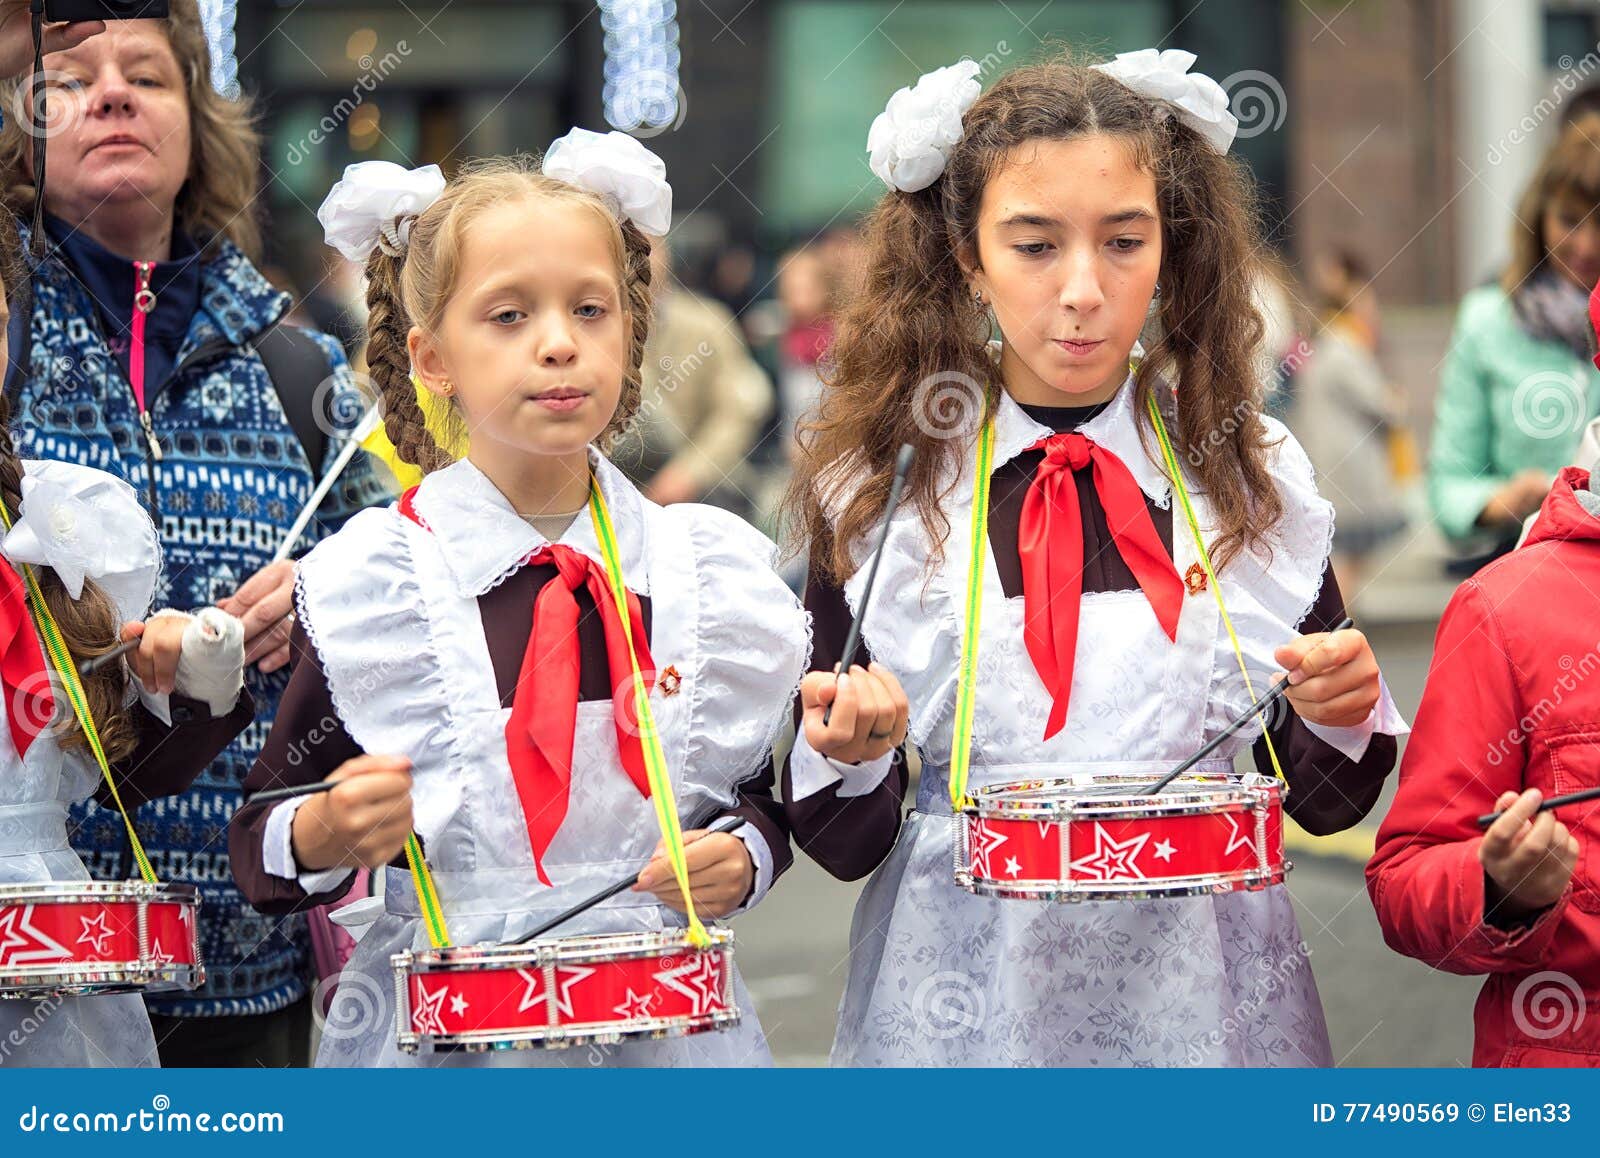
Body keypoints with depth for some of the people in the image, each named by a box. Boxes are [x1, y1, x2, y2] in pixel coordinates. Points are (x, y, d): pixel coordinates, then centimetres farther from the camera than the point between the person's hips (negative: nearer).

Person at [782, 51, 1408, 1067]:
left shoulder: (1252, 480, 1)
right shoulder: (880, 492, -3)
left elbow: (1320, 800, 9)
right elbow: (843, 842, 0)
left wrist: (1341, 715, -12)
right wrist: (850, 747, -20)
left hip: (1204, 990, 1)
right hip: (970, 1000, -1)